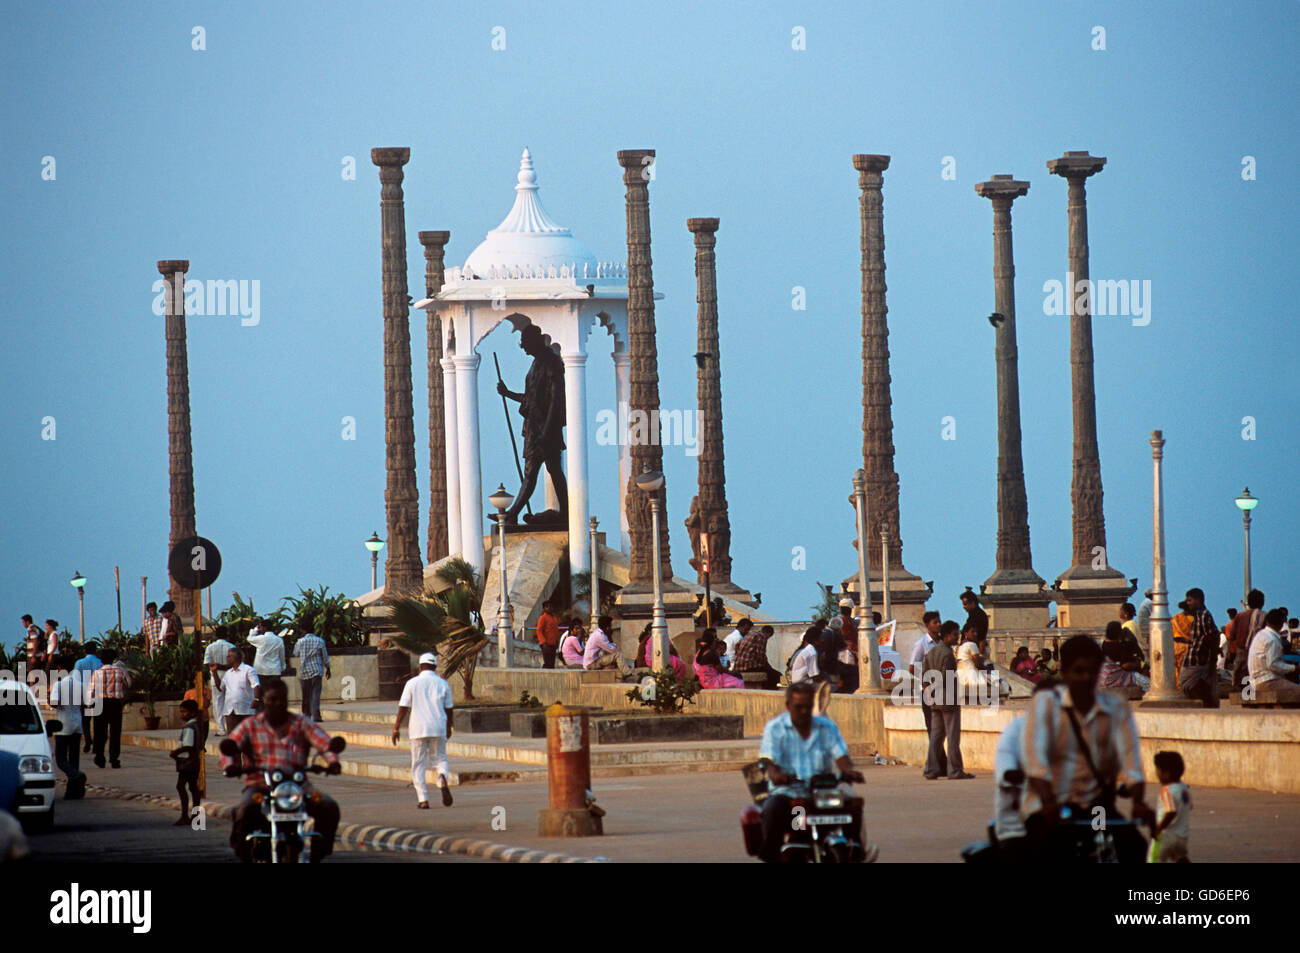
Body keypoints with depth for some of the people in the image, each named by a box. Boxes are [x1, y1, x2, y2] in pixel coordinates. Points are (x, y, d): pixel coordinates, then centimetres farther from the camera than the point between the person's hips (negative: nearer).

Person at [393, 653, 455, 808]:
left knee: (419, 764, 5)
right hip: (438, 727, 1)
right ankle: (444, 779, -22)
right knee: (440, 758, 12)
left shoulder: (412, 683, -1)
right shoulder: (442, 684, 5)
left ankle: (423, 799, -1)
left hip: (418, 728, -1)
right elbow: (448, 708, 10)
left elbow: (403, 708, -2)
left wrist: (396, 728, 4)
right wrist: (449, 728, 24)